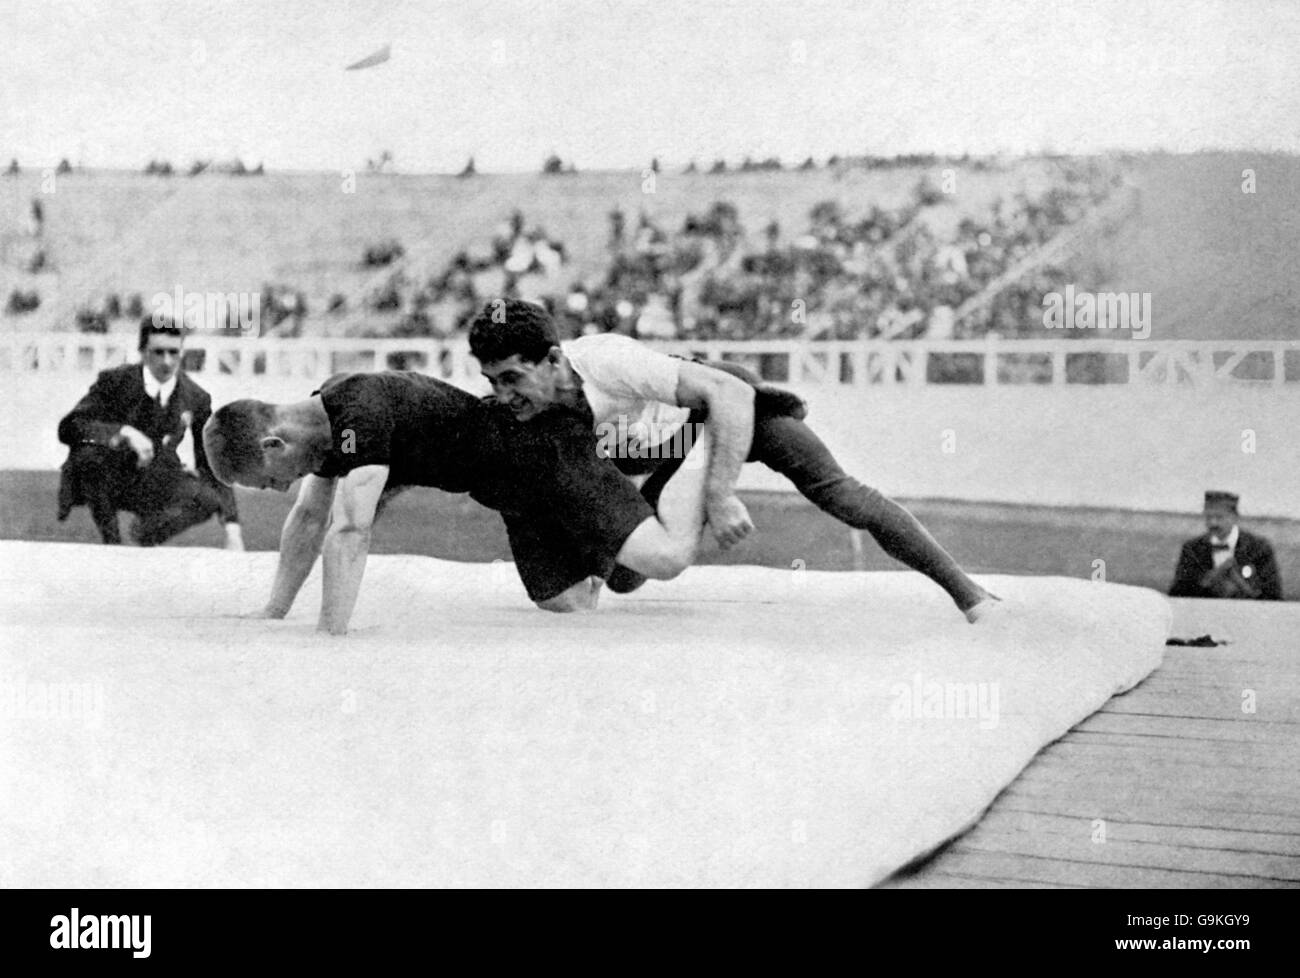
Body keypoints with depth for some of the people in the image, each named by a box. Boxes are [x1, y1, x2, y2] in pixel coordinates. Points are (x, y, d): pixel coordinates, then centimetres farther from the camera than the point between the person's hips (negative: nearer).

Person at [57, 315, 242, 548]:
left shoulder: (196, 398, -6)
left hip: (154, 483, 3)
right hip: (108, 477, -2)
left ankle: (146, 534, 5)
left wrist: (232, 528, -14)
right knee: (90, 452, -37)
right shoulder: (114, 381, -14)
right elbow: (68, 428, -24)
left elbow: (214, 466, -3)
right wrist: (124, 432, -40)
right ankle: (111, 541, -15)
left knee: (207, 499, -27)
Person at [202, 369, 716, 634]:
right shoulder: (323, 419, 1)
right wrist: (273, 614, 13)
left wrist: (328, 638, -38)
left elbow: (350, 532, -37)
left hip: (548, 453, -9)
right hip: (514, 491, 9)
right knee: (568, 604, 6)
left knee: (666, 558, -17)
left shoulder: (362, 415, -30)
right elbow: (309, 519, 15)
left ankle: (712, 446, 7)